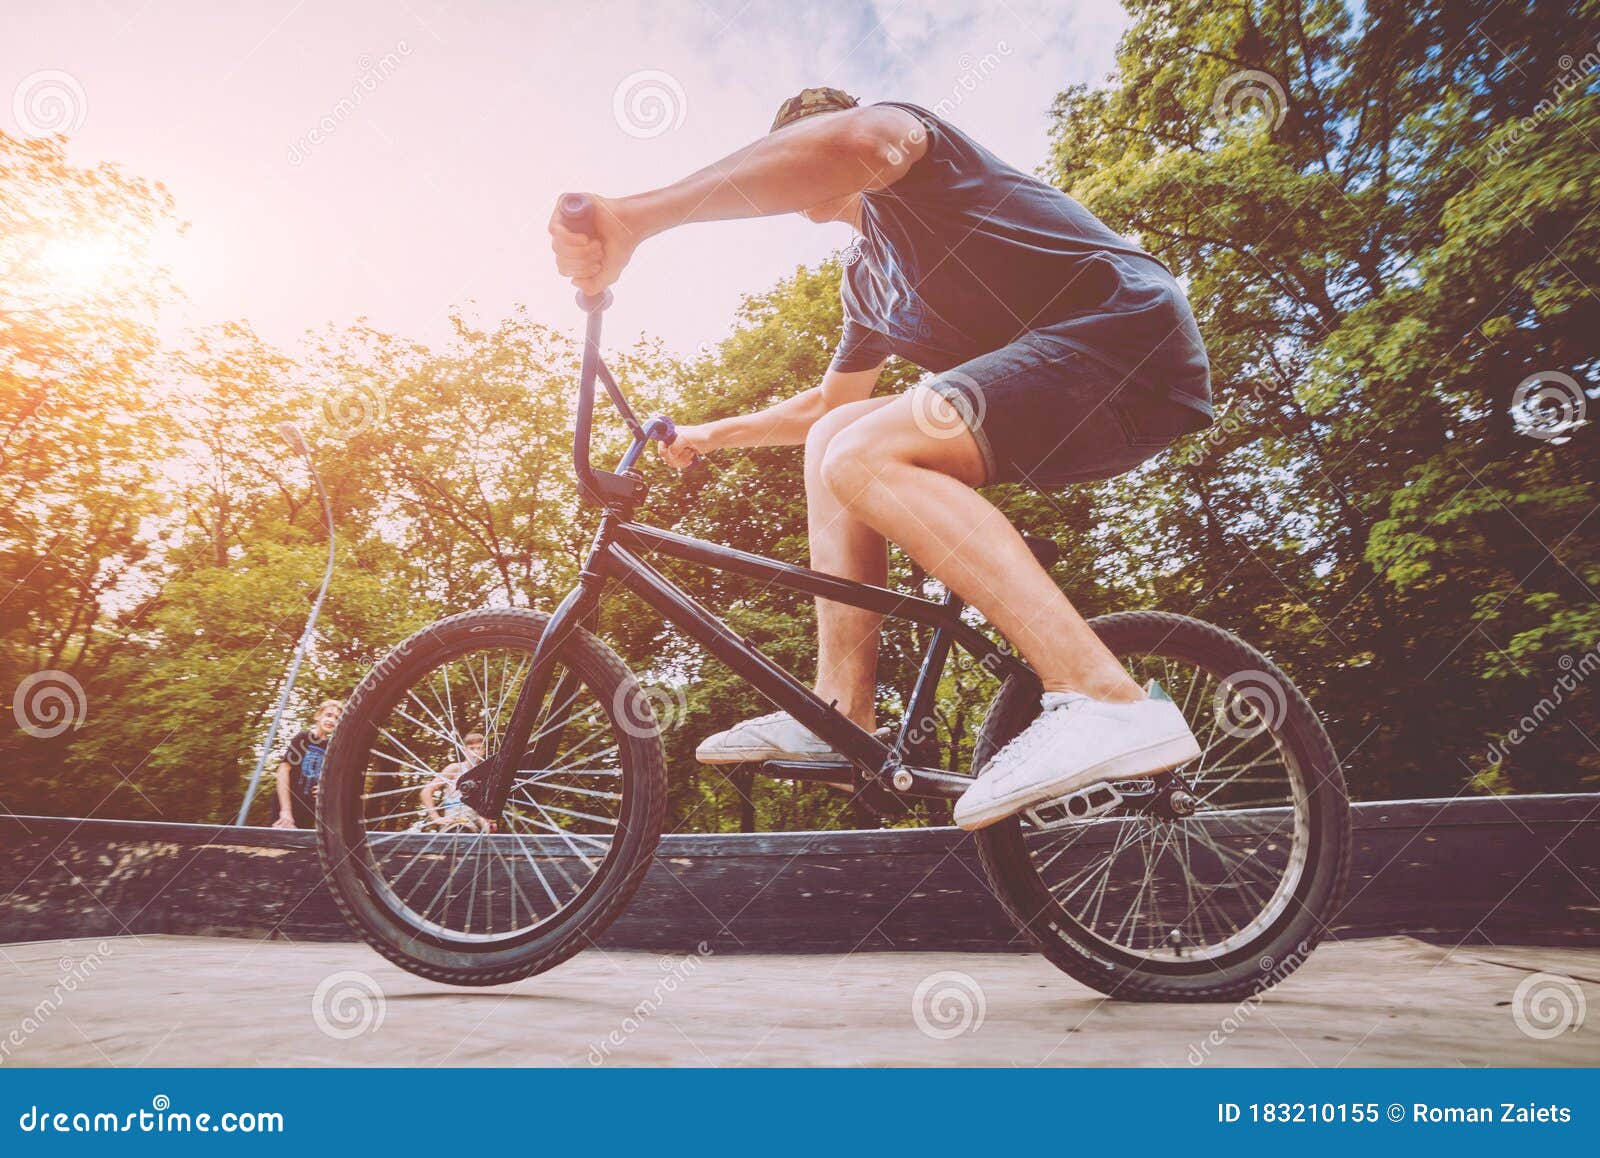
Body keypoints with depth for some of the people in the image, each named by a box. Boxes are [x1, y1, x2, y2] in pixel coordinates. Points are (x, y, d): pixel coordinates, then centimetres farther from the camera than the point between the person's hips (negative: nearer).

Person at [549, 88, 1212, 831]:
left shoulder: (904, 151, 0)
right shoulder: (866, 277, 26)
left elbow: (857, 139, -27)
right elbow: (826, 404, 38)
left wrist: (635, 215, -31)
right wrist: (713, 434, 38)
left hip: (1130, 332, -9)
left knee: (864, 457, -25)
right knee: (832, 439, 5)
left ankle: (1108, 703, -31)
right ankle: (840, 716, -2)